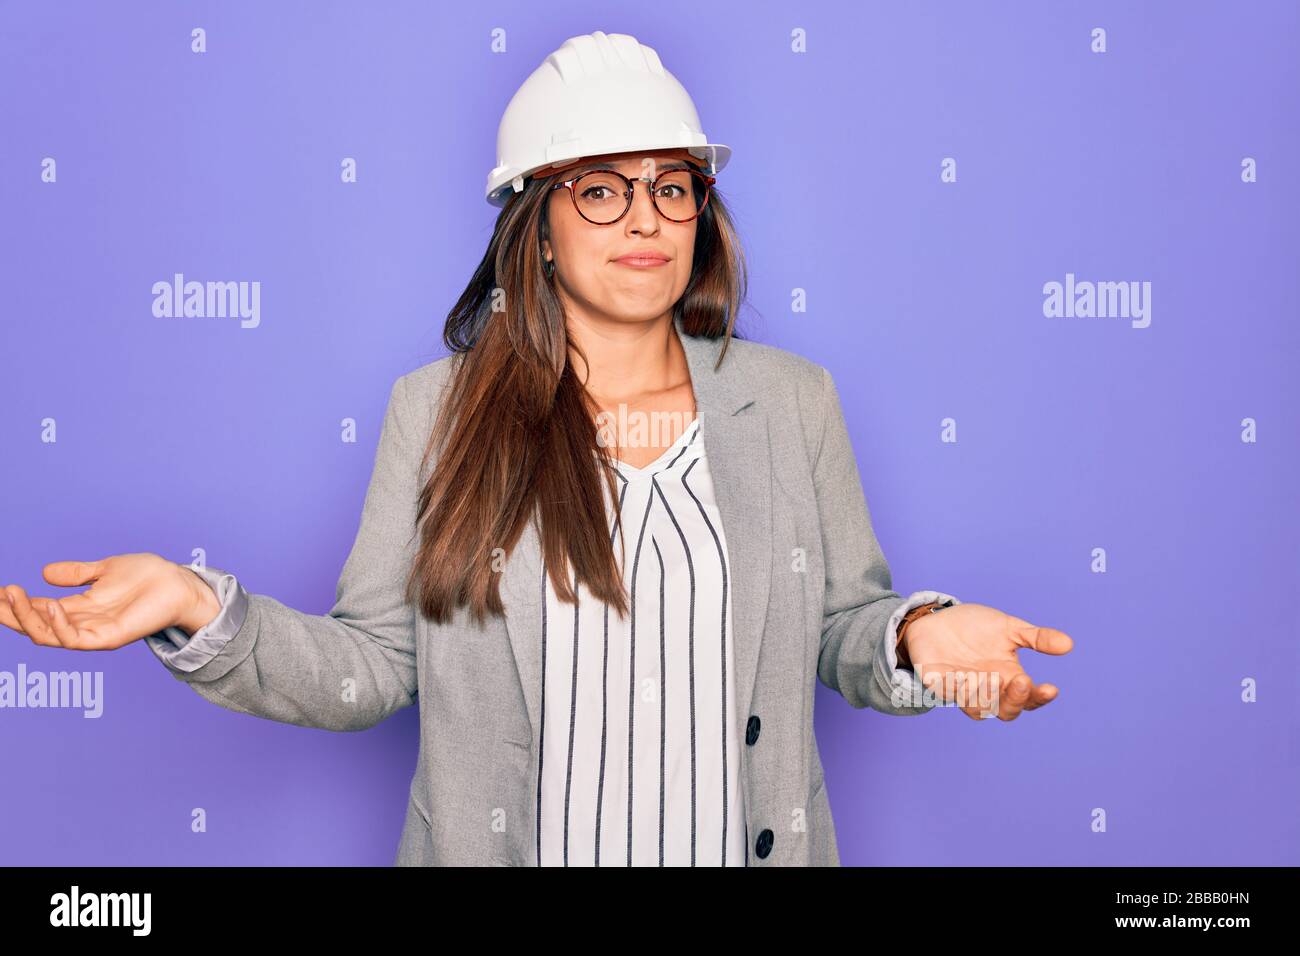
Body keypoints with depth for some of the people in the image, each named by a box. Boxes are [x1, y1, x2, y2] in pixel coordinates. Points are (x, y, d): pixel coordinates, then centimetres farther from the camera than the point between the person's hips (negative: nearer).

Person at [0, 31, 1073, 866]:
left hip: (748, 842, 1)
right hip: (502, 841, -1)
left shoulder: (793, 400, 0)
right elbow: (371, 664, -5)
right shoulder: (438, 409, -4)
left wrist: (918, 637, -17)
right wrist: (202, 612, -19)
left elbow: (843, 625, 4)